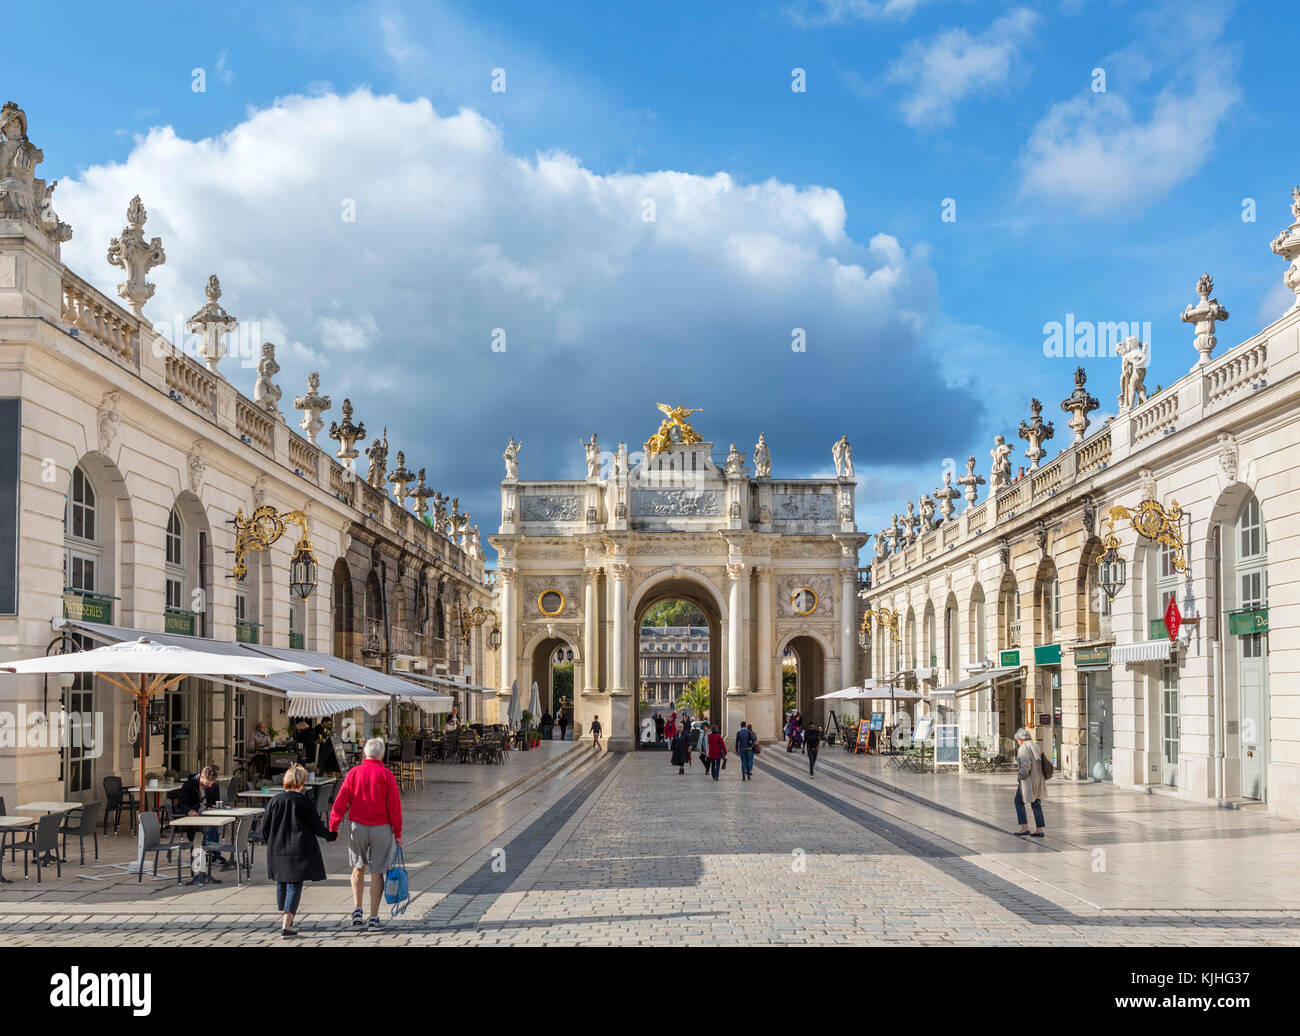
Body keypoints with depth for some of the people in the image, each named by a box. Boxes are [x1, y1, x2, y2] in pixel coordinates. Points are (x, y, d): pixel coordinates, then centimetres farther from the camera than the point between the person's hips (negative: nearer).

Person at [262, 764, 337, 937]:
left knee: (281, 883, 20)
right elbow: (317, 827, -4)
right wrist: (332, 835, 14)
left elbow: (264, 827, 4)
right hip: (300, 850, -3)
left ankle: (284, 917, 36)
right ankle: (286, 925, -10)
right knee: (294, 886, -1)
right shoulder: (305, 802, -9)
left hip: (277, 850, 4)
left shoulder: (274, 801, -1)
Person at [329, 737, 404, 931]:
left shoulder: (353, 773, -2)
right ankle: (374, 918, 5)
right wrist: (397, 832, 0)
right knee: (377, 872, 4)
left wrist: (333, 826, 4)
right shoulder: (386, 775, -7)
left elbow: (341, 801, -3)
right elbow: (394, 806, -7)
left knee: (358, 867, 20)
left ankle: (357, 910, 8)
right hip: (381, 828, -2)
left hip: (357, 827, 2)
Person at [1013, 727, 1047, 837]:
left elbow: (1025, 766, -25)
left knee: (1019, 802, 7)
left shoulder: (1023, 748, -15)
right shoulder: (1036, 746, 11)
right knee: (1036, 803, 13)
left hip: (1028, 779, -8)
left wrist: (1020, 776, -12)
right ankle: (1039, 830, 11)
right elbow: (1043, 762, 13)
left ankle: (1024, 827, 3)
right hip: (1039, 779, 8)